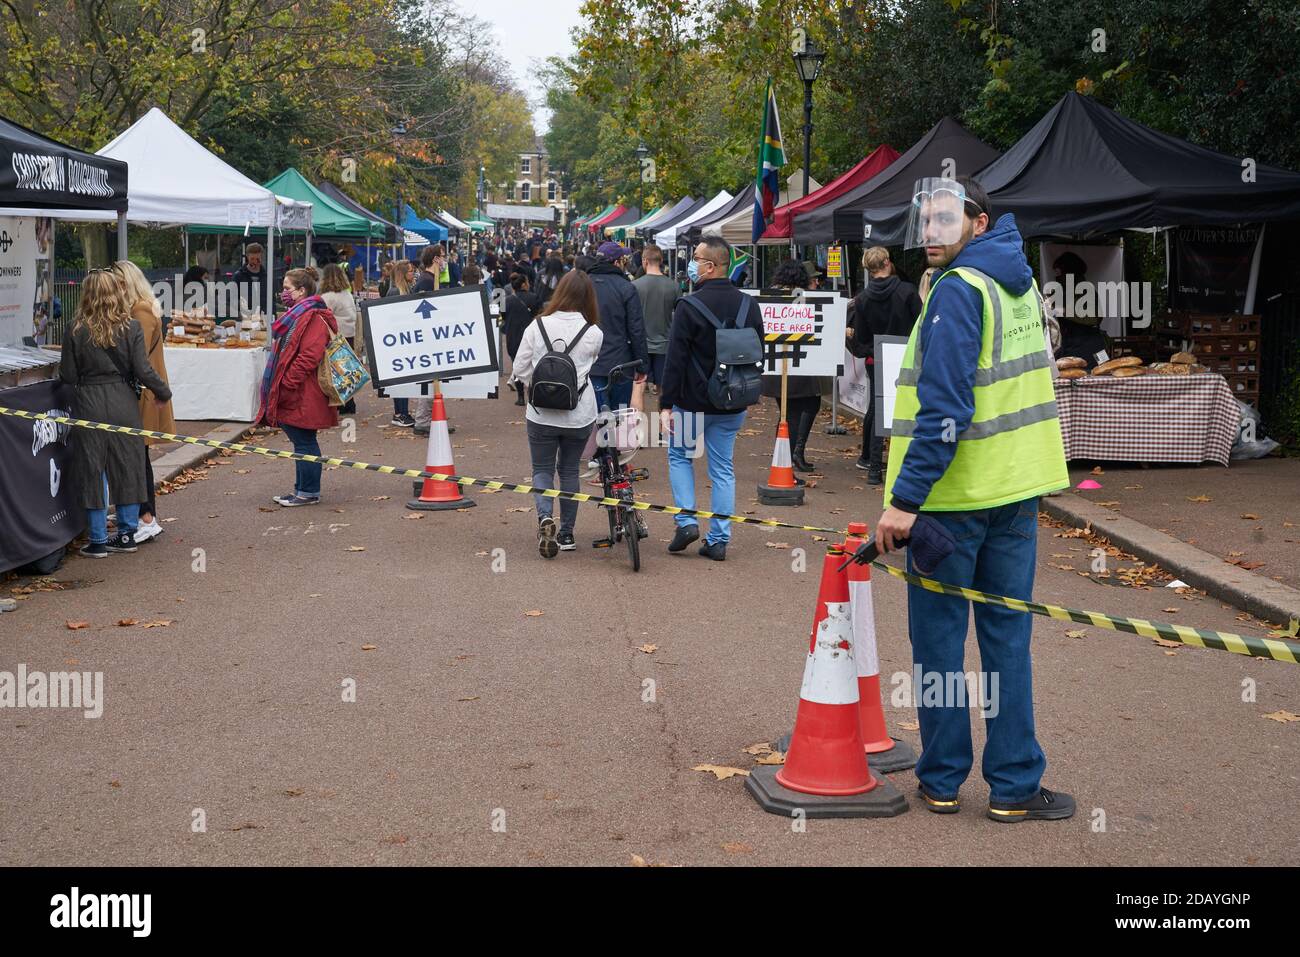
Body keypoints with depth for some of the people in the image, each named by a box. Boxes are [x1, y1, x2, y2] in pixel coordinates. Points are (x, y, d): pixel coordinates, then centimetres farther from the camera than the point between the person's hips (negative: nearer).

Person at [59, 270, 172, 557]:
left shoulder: (77, 332, -7)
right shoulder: (131, 328, -6)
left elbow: (68, 376, -5)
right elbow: (143, 371, -8)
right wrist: (163, 392, 8)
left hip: (88, 405, -1)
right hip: (123, 404, 1)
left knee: (92, 471, 6)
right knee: (127, 468, 13)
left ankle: (98, 541, 10)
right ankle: (127, 534, 20)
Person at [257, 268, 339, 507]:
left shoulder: (313, 319, -16)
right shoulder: (295, 315, 19)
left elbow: (309, 357, -24)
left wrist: (286, 382, -21)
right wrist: (277, 386, 20)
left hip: (303, 397, -10)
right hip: (292, 396, 10)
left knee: (304, 443, -4)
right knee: (301, 442, 14)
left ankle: (309, 492, 2)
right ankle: (302, 490, 20)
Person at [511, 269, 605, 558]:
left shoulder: (537, 326, -7)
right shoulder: (594, 333, -8)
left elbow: (520, 368, -1)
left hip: (542, 414, -1)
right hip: (580, 415, 1)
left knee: (542, 469, 12)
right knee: (569, 470, 16)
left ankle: (545, 517, -14)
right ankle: (566, 534, 21)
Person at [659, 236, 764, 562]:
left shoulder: (689, 305, -16)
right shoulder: (747, 305, 4)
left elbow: (675, 359, -15)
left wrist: (666, 404, -11)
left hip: (694, 401, -5)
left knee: (679, 455, 17)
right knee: (723, 468, 10)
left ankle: (686, 520, 5)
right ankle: (719, 540, 10)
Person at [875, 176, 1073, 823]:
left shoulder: (958, 290, -14)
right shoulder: (1017, 280, 11)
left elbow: (944, 411, -22)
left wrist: (905, 498, -21)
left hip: (954, 497, -7)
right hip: (1016, 489, 7)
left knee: (938, 637, 5)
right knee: (1006, 637, 10)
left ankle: (942, 780, 14)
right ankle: (1014, 787, 13)